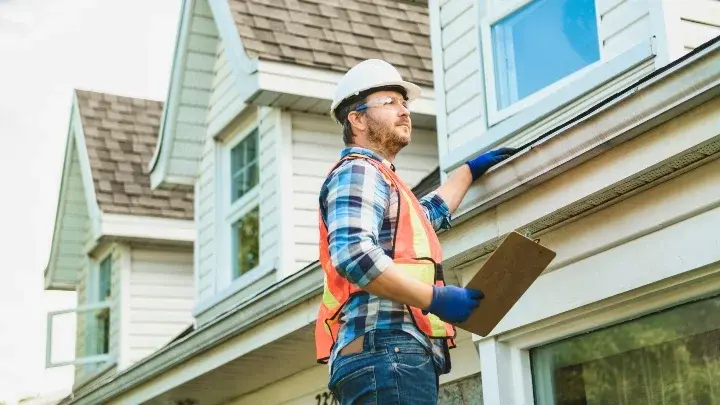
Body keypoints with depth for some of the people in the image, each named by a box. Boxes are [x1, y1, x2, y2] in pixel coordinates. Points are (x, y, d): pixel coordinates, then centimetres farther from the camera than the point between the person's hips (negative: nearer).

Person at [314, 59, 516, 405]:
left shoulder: (376, 178, 32)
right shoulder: (358, 171, -1)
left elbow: (428, 214, 52)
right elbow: (352, 253, -20)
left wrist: (471, 169, 57)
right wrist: (434, 298, -19)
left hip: (397, 356, 11)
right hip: (386, 351, -10)